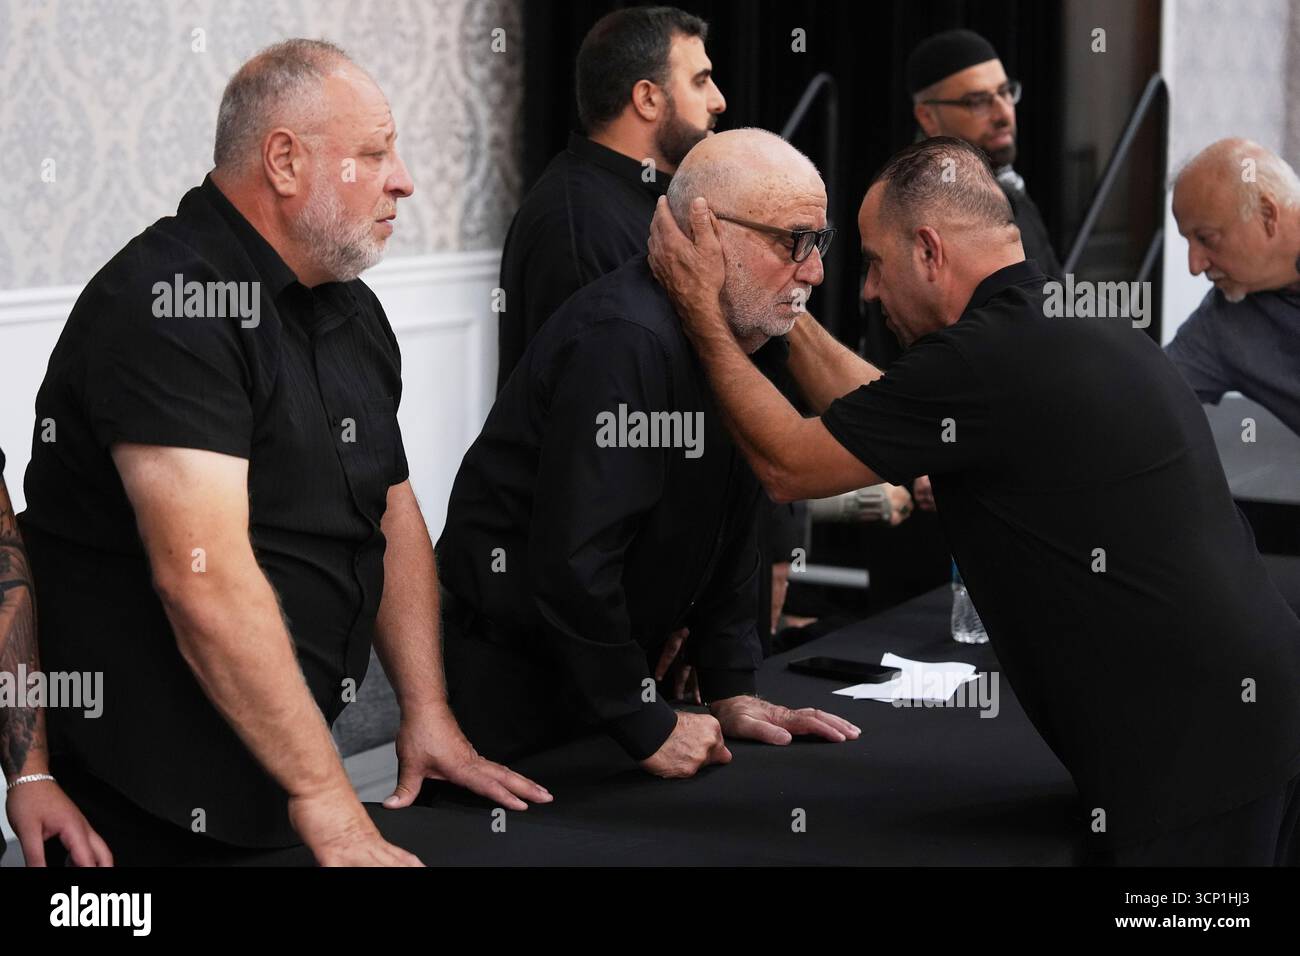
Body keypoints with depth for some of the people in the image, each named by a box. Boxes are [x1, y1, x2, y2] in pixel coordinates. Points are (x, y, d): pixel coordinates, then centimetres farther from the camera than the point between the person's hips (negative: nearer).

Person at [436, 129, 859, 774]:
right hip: (511, 690, -9)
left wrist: (731, 692, 5)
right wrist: (647, 728, -23)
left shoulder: (745, 337, 5)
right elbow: (573, 561, -30)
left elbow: (730, 536, 12)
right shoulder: (623, 340, -26)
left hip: (610, 676, 9)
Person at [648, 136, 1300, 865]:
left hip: (1193, 746, -9)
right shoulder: (1099, 337, 14)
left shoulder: (988, 359, -16)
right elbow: (881, 418, 24)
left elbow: (789, 467, -3)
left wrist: (704, 313, 6)